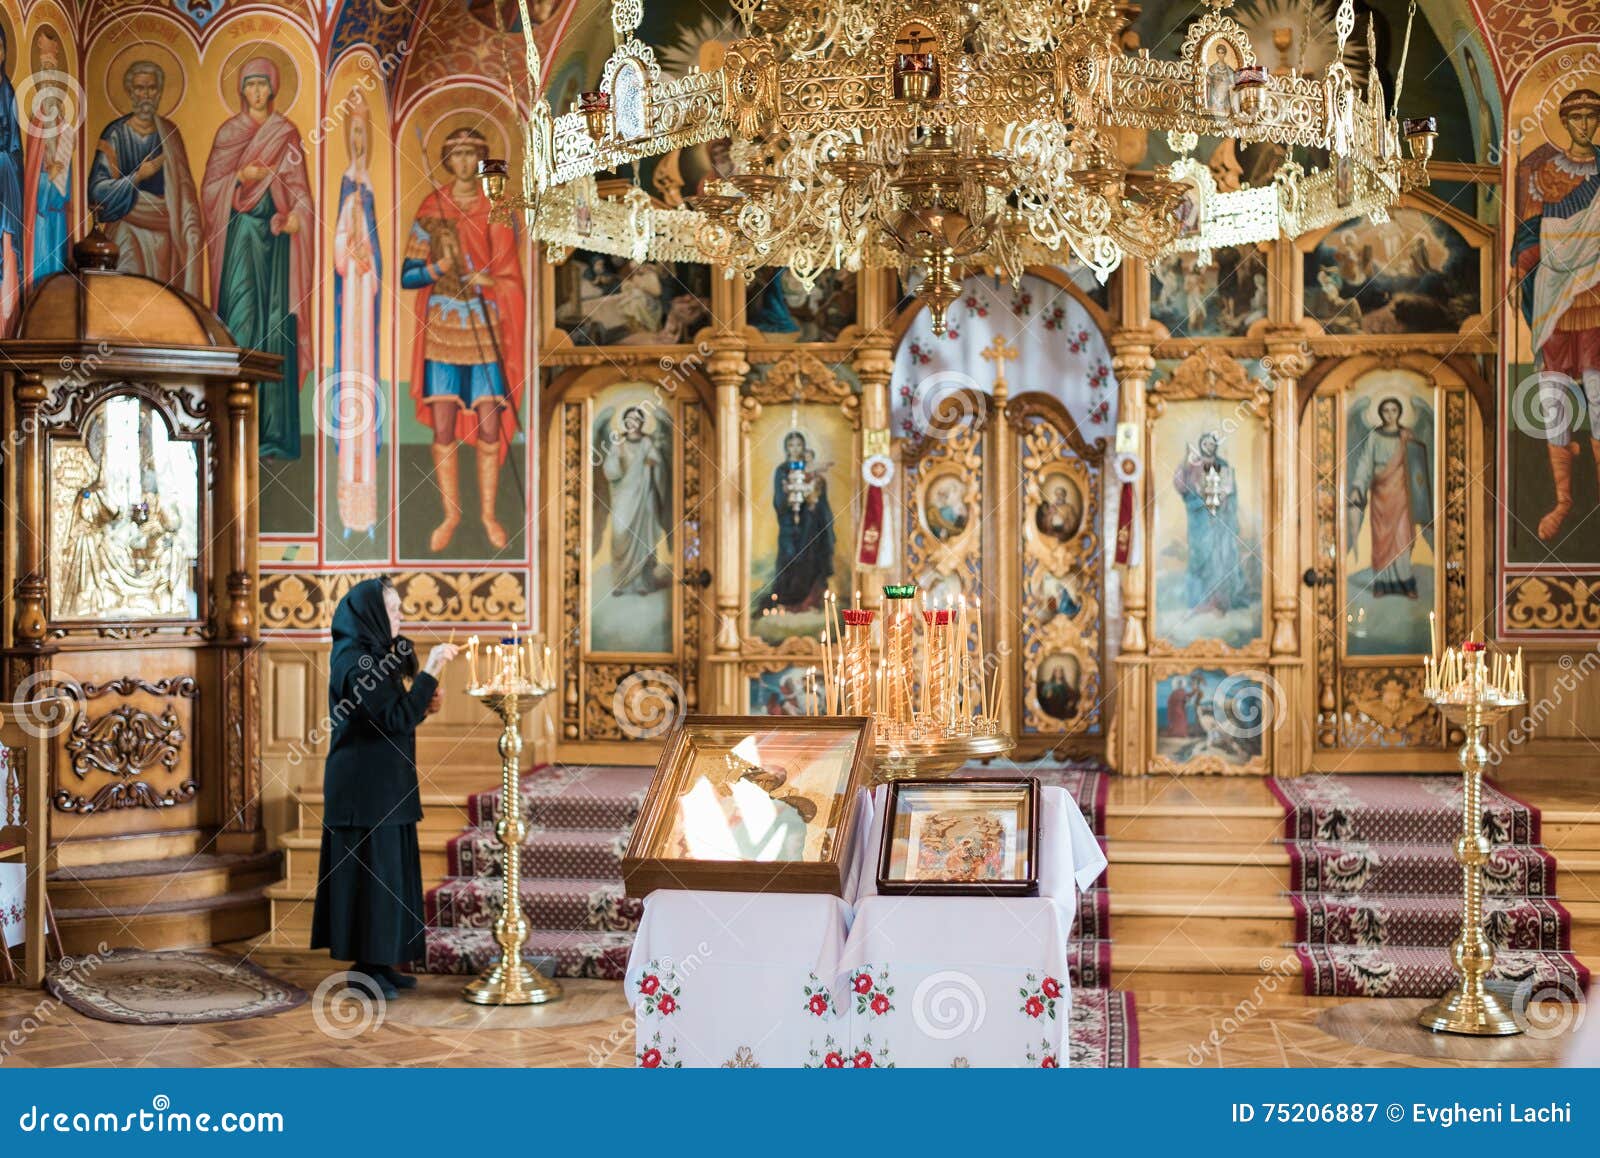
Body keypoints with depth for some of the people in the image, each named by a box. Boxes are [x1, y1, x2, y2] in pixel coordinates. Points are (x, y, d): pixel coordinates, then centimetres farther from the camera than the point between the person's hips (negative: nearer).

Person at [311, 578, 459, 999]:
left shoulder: (372, 656, 14)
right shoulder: (356, 661, -17)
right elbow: (395, 718, -23)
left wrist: (423, 707, 5)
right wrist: (430, 671, -23)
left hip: (382, 784, 10)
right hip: (366, 785, -10)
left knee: (388, 868, 12)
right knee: (369, 869, -5)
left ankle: (379, 962, 19)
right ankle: (366, 968, 2)